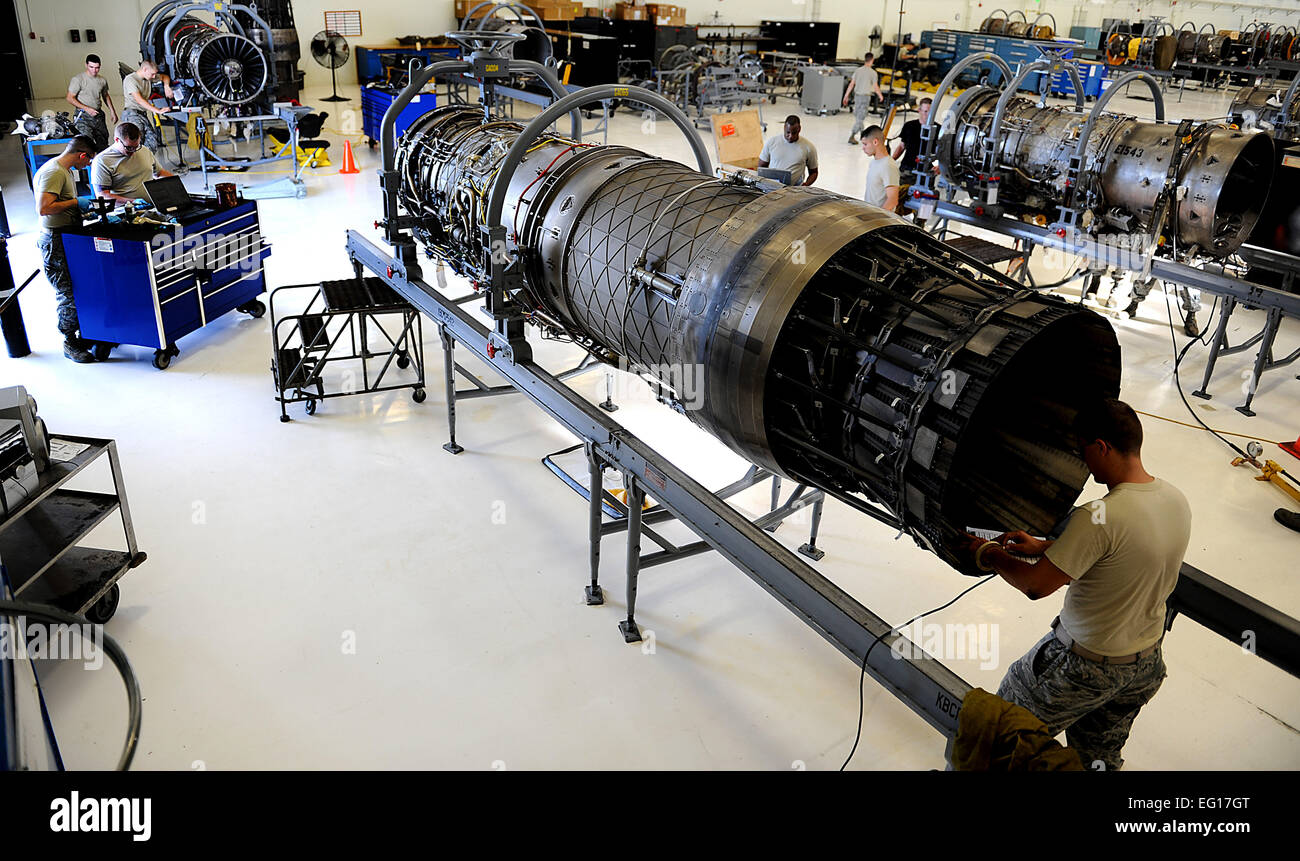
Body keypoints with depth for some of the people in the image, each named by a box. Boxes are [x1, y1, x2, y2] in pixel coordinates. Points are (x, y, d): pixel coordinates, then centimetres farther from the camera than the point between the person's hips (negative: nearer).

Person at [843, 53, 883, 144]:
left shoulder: (857, 70, 4)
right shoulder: (873, 73, -8)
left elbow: (851, 84, 2)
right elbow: (875, 87, -6)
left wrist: (846, 96, 7)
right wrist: (880, 96, 11)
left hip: (857, 95, 5)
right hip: (866, 96, -5)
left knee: (857, 116, 17)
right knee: (860, 118, -4)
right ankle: (852, 136, -12)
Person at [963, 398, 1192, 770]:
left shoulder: (1099, 517, -33)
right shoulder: (1176, 500, -6)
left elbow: (1035, 586, -25)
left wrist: (989, 555, -7)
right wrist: (1043, 547, 11)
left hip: (1085, 664, -8)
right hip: (1146, 662, 8)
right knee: (1100, 757, 28)